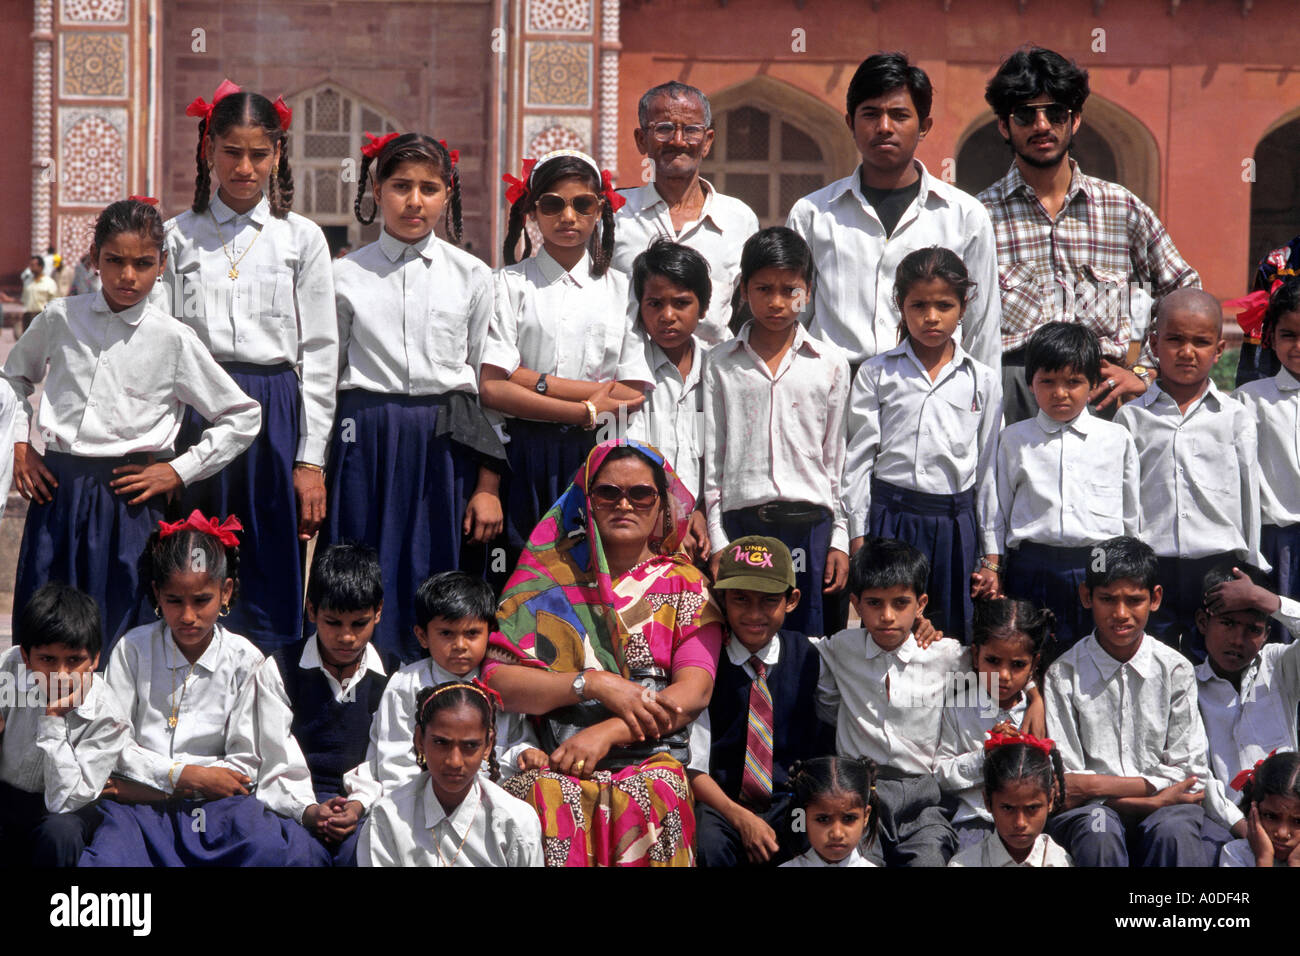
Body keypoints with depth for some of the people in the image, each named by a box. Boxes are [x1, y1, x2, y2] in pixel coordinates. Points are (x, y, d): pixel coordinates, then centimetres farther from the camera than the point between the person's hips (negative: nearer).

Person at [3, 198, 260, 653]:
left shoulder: (173, 339, -2)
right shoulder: (60, 318, 6)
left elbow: (243, 418, 3)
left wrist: (178, 471, -1)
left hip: (128, 496, -2)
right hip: (58, 488, 2)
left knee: (117, 632, 0)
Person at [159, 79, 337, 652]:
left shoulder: (302, 239, 5)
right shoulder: (176, 237, 8)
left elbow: (319, 356, 3)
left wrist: (311, 459, -3)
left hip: (277, 407, -1)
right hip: (197, 409, 1)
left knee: (272, 573, 0)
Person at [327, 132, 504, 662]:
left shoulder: (472, 276, 5)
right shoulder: (345, 276, 6)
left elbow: (488, 380, 5)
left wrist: (488, 486, 0)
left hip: (446, 445, 0)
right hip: (365, 444, 0)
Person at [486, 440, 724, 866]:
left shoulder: (683, 584, 15)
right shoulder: (551, 577, 15)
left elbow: (695, 690, 0)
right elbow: (497, 680, 4)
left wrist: (606, 733, -14)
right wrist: (595, 684, -10)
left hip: (653, 757, 0)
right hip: (555, 761, 0)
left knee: (648, 800, -36)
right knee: (547, 799, -36)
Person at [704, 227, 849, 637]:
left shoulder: (830, 364, 7)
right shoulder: (721, 364, 6)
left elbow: (837, 455, 8)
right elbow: (712, 456, 6)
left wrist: (840, 538, 4)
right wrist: (717, 541, 2)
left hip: (809, 525, 0)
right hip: (741, 522, 0)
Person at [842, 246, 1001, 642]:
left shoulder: (982, 381, 8)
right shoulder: (876, 373, 5)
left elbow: (989, 471, 10)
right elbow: (857, 461, 5)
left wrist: (991, 556, 9)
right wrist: (857, 541, -1)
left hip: (955, 523, 1)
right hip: (891, 518, -1)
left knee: (954, 638, 3)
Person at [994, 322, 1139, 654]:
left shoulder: (1117, 438, 8)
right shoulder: (1014, 439, 8)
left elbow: (1132, 517, 13)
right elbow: (998, 514, 11)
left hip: (1101, 568, 0)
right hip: (1031, 568, 0)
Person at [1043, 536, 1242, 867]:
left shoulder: (1175, 671, 5)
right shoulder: (1064, 675, 2)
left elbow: (1190, 773, 1)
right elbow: (1064, 782, -2)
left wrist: (1098, 785, -9)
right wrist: (1151, 787, -14)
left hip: (1162, 805, 1)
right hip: (1091, 809, -1)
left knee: (1174, 832, -35)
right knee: (1099, 833, -36)